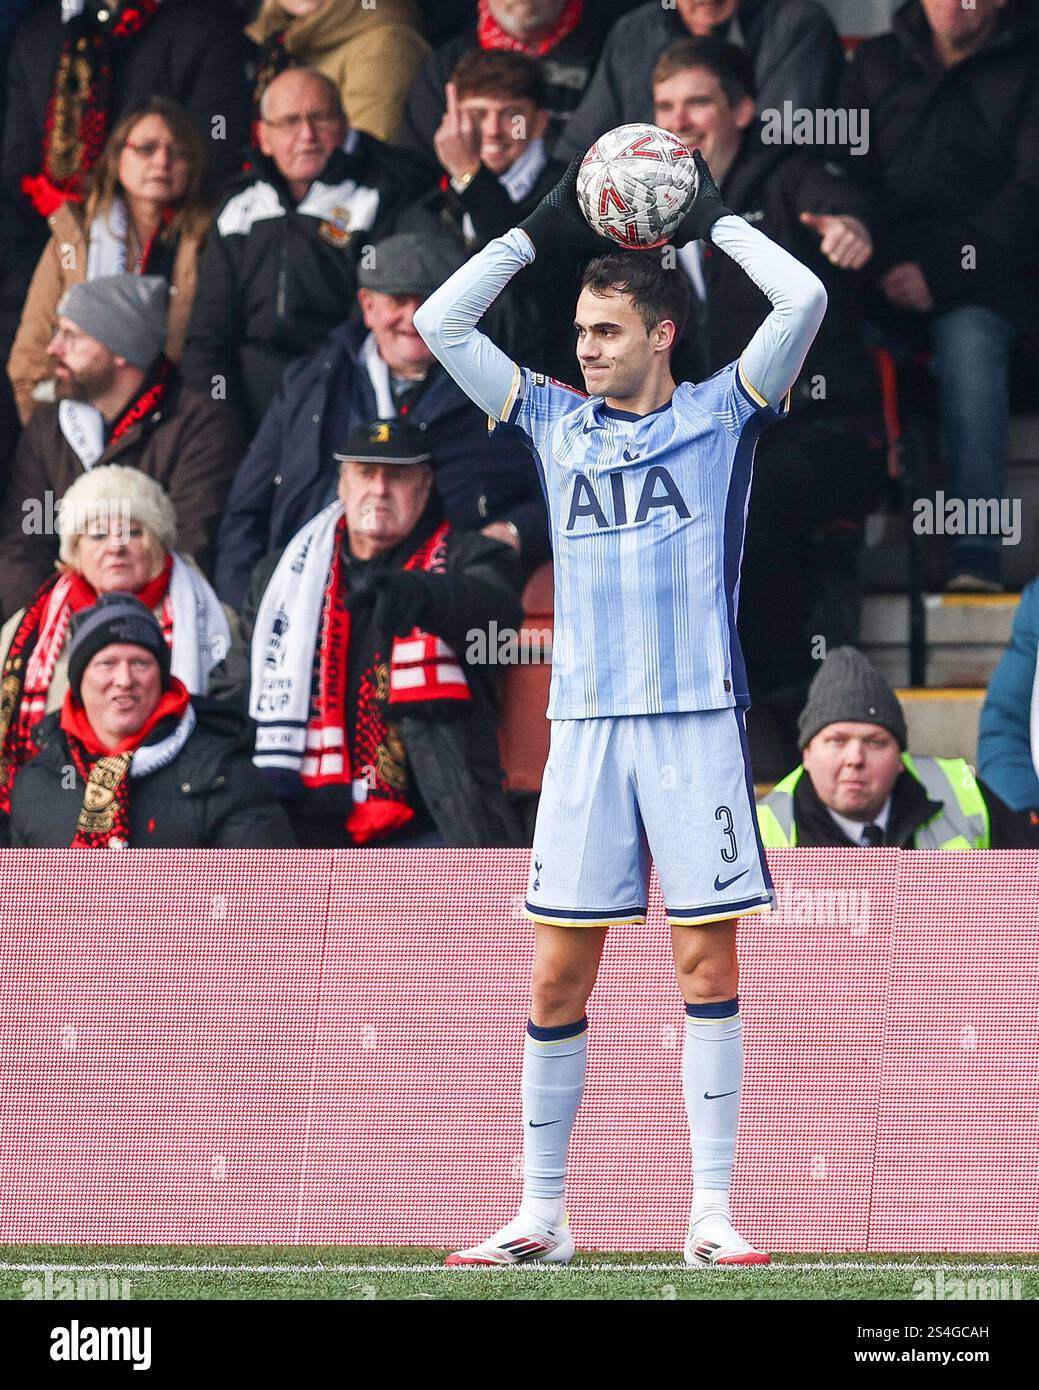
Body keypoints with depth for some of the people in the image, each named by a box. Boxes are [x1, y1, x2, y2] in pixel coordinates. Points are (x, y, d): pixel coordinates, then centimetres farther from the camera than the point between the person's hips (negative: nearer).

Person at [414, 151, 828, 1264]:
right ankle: (541, 1215, 7)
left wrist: (712, 220, 5)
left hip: (697, 722, -3)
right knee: (559, 975, 1)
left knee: (708, 964, -2)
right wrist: (542, 230, 13)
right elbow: (439, 323, 14)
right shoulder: (555, 422, 13)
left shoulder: (720, 414, 5)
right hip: (585, 725, 3)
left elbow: (803, 299, -6)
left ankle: (711, 1215, 1)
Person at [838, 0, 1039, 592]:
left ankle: (976, 556, -43)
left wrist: (943, 271, -16)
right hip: (890, 274, 3)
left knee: (968, 334, -36)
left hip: (986, 278, -3)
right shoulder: (877, 65, 18)